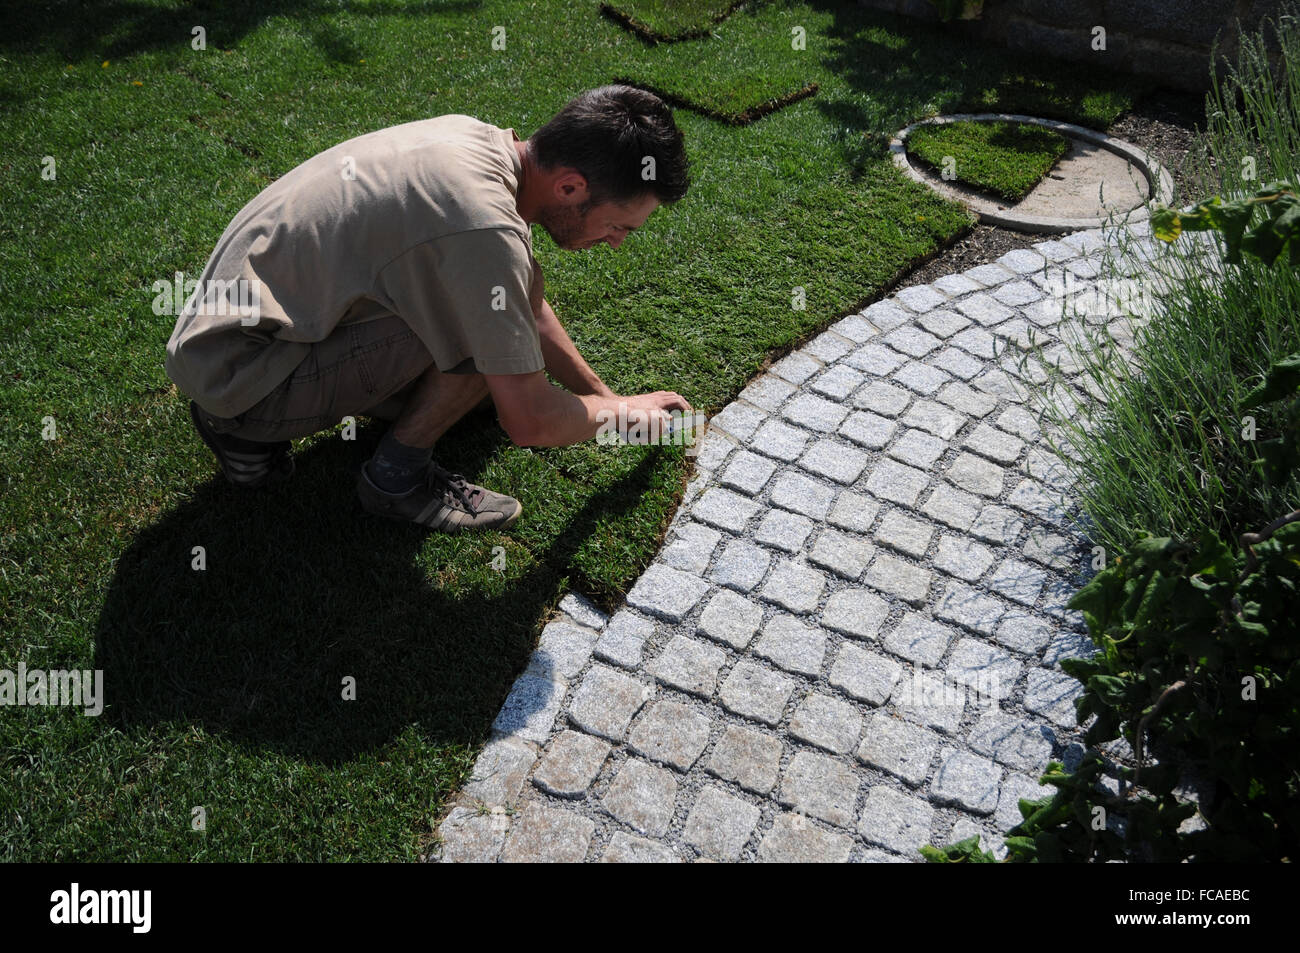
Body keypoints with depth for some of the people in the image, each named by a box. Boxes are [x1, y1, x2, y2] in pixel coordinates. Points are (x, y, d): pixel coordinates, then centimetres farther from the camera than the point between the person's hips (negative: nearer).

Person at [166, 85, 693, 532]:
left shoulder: (474, 136, 1)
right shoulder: (488, 228, -28)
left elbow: (530, 309, 15)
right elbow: (529, 422, -21)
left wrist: (602, 393, 17)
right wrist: (624, 411, -3)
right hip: (239, 376, -9)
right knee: (489, 324, -22)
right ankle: (398, 477, 0)